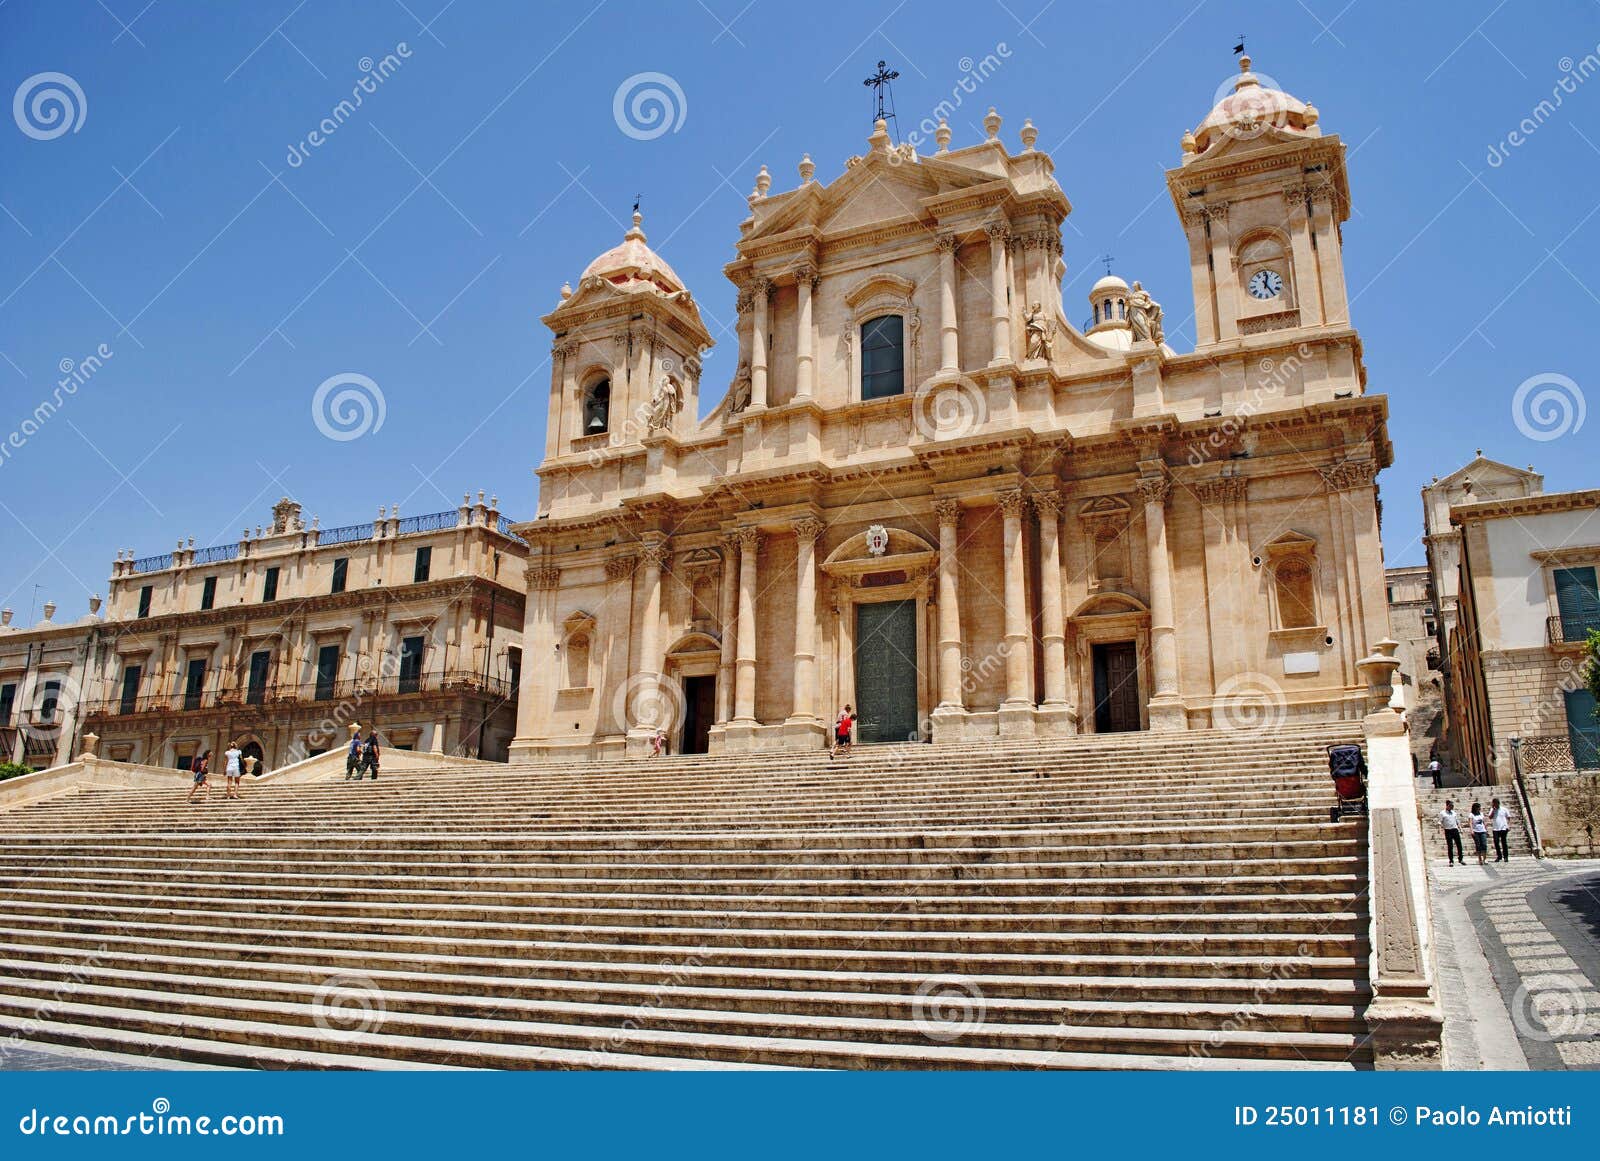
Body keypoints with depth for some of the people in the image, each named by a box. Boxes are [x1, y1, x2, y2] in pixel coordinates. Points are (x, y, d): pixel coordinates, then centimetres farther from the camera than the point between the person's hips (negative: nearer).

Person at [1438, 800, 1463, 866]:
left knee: (1459, 844, 2)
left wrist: (1460, 828, 13)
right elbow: (1440, 821, 0)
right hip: (1448, 831, -4)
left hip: (1455, 830, 4)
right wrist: (1440, 824, -21)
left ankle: (1461, 859, 18)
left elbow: (1457, 821, 21)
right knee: (1450, 846, -2)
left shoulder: (1454, 812, 14)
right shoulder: (1442, 813, 1)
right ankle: (1451, 861, 4)